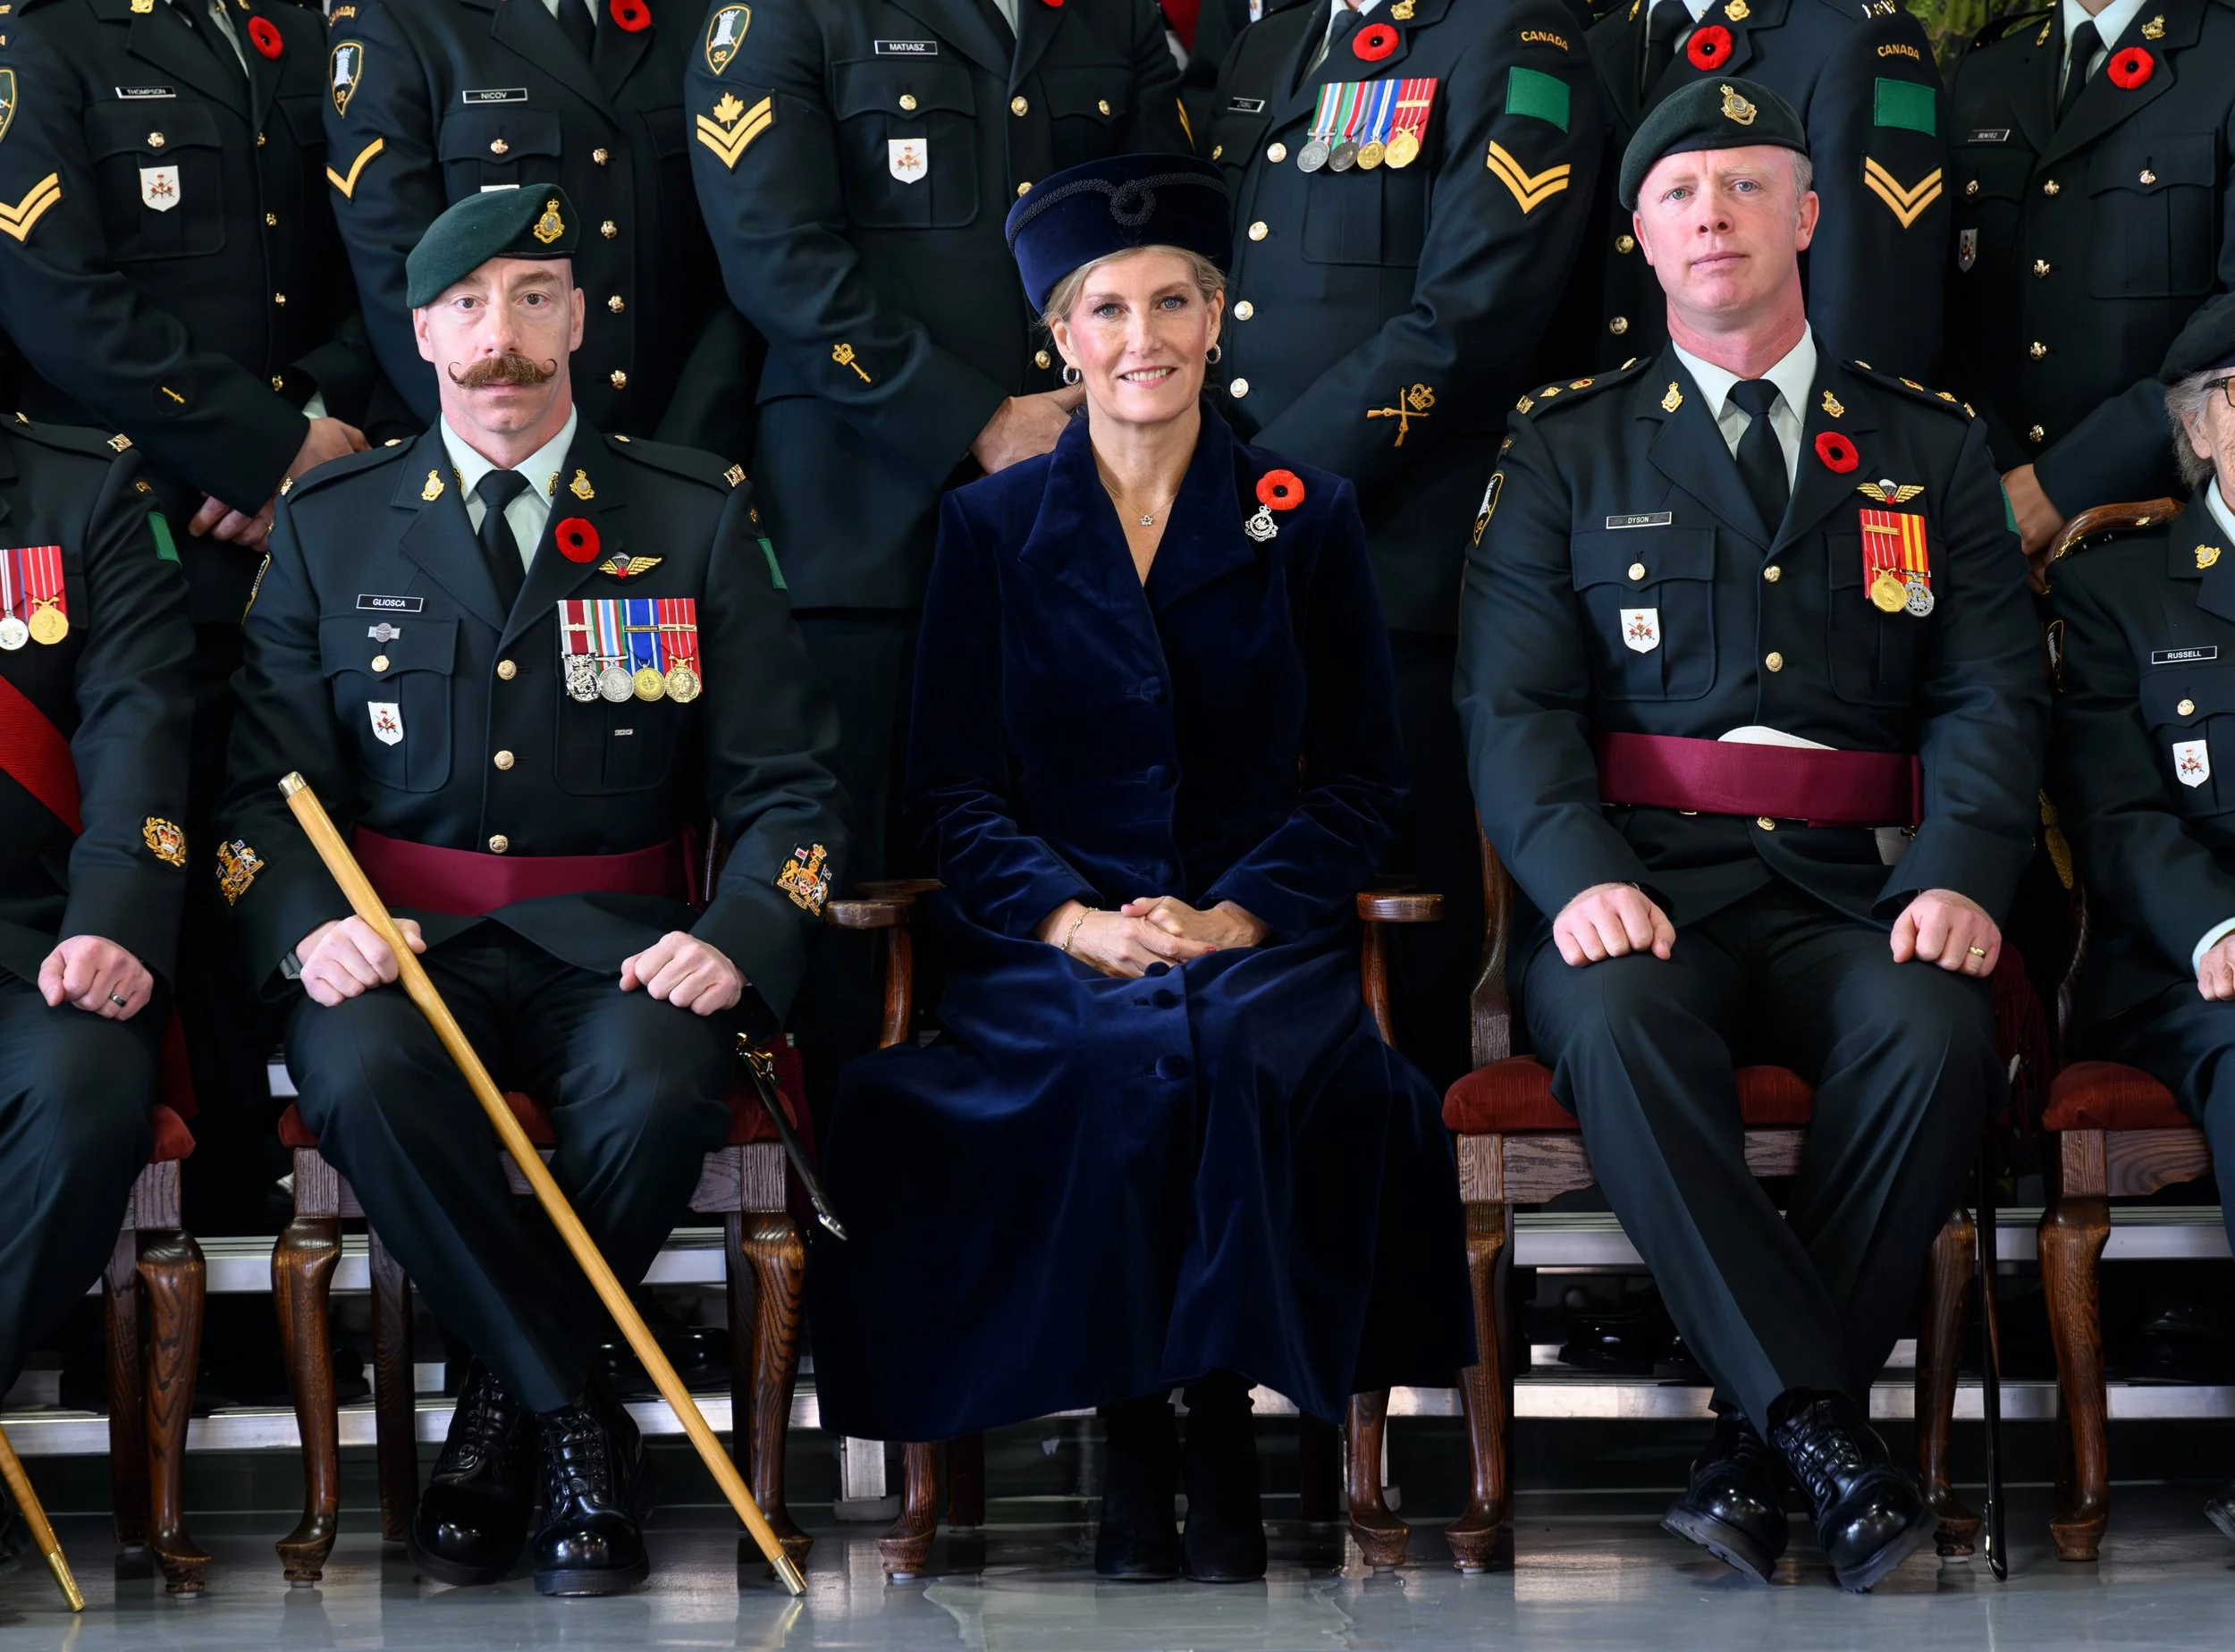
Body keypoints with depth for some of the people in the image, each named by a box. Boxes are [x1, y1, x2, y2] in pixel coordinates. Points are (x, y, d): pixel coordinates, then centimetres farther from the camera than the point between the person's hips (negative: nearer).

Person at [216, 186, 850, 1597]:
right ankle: (579, 1418, -16)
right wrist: (310, 924, -14)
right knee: (363, 1076, -34)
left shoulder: (696, 517, 9)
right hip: (405, 939, 1)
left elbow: (787, 786, 5)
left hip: (609, 945, 0)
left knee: (657, 1088, -34)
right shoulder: (329, 527, 11)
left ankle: (508, 1406, -5)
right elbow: (267, 787, 8)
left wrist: (736, 940, -15)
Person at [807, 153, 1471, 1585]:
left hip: (1259, 931, 0)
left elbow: (1363, 774, 9)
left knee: (1238, 1060, -36)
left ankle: (1223, 1453, -23)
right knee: (1119, 1066, -35)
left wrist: (1240, 914, -9)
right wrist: (1075, 921, -11)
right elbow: (953, 783, 7)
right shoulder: (992, 527, 10)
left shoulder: (1306, 517, 10)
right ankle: (1134, 1460, -24)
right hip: (1054, 933, 0)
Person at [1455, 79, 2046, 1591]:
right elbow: (1515, 700, 4)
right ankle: (1828, 1435, -34)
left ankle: (1758, 1453, -24)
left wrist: (1962, 874, -13)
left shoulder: (1930, 453, 17)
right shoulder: (1569, 451, 15)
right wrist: (1579, 875, -16)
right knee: (1622, 1023, -35)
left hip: (1852, 892, 1)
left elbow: (1992, 695, 8)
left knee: (1939, 1032, -33)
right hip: (1645, 885, -1)